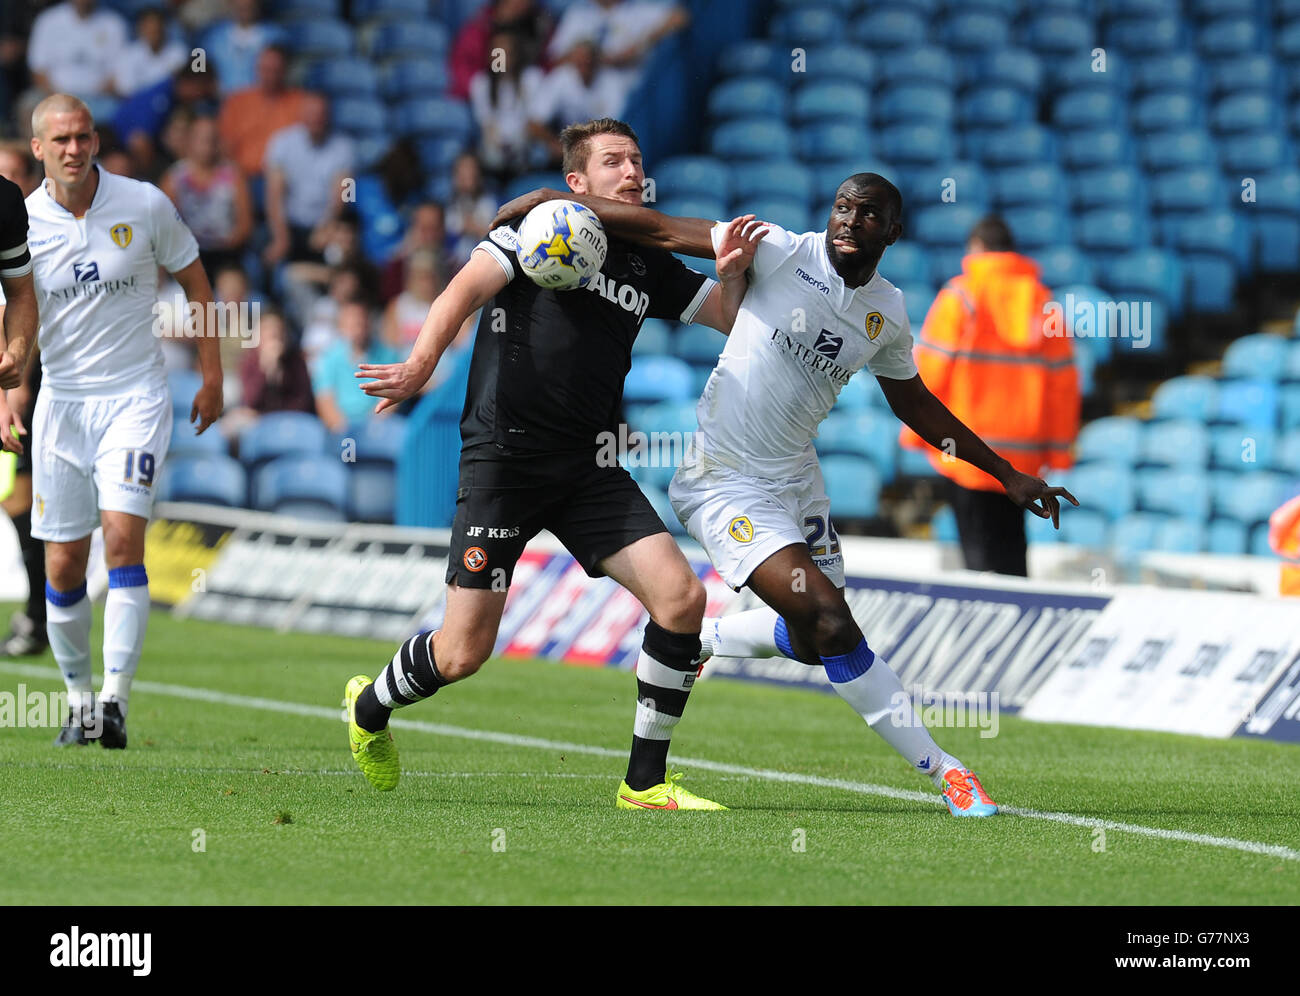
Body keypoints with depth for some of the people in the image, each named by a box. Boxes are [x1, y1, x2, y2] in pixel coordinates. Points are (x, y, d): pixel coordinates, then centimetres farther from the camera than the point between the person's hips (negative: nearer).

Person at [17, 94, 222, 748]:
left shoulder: (145, 205, -5)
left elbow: (193, 279, 9)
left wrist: (212, 376, 7)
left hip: (135, 397, -2)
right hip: (61, 398, 2)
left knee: (123, 536, -17)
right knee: (63, 566, 2)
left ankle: (116, 702, -18)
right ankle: (79, 699, 19)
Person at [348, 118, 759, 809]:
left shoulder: (649, 265, 16)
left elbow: (727, 314, 22)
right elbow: (465, 291, -13)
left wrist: (734, 268, -1)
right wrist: (420, 364, -30)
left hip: (590, 467, 6)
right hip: (504, 458, -6)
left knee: (681, 598, -11)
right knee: (465, 652, -6)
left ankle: (645, 783, 0)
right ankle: (369, 708, 27)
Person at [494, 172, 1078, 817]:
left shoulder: (887, 314, 4)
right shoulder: (783, 252, -13)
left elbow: (914, 405, 19)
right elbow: (662, 232, -13)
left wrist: (1007, 475, 20)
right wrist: (553, 201, -18)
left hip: (796, 476, 7)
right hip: (726, 484, -7)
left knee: (814, 643, 12)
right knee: (829, 616, -19)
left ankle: (691, 641, 40)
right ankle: (943, 772, -13)